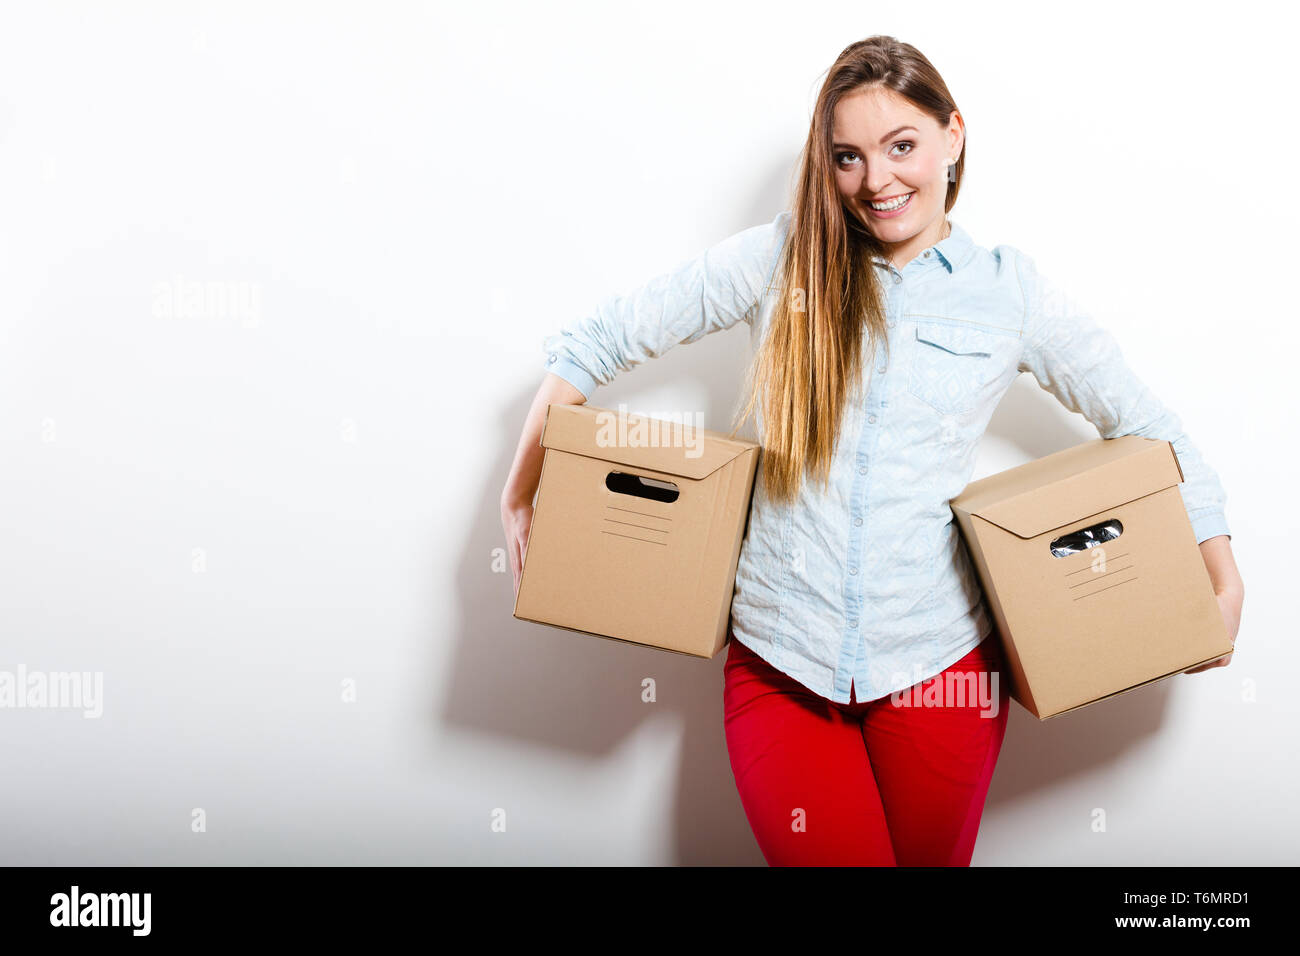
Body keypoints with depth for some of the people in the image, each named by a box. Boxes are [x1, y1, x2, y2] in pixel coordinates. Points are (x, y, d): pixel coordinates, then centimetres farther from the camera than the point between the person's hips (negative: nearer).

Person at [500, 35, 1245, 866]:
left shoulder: (1010, 291, 2)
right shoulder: (781, 258, 0)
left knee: (931, 856, 13)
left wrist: (1224, 591, 7)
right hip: (779, 661, 0)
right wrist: (522, 494, 1)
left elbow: (1152, 431, 10)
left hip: (938, 662, 1)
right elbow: (599, 342, 2)